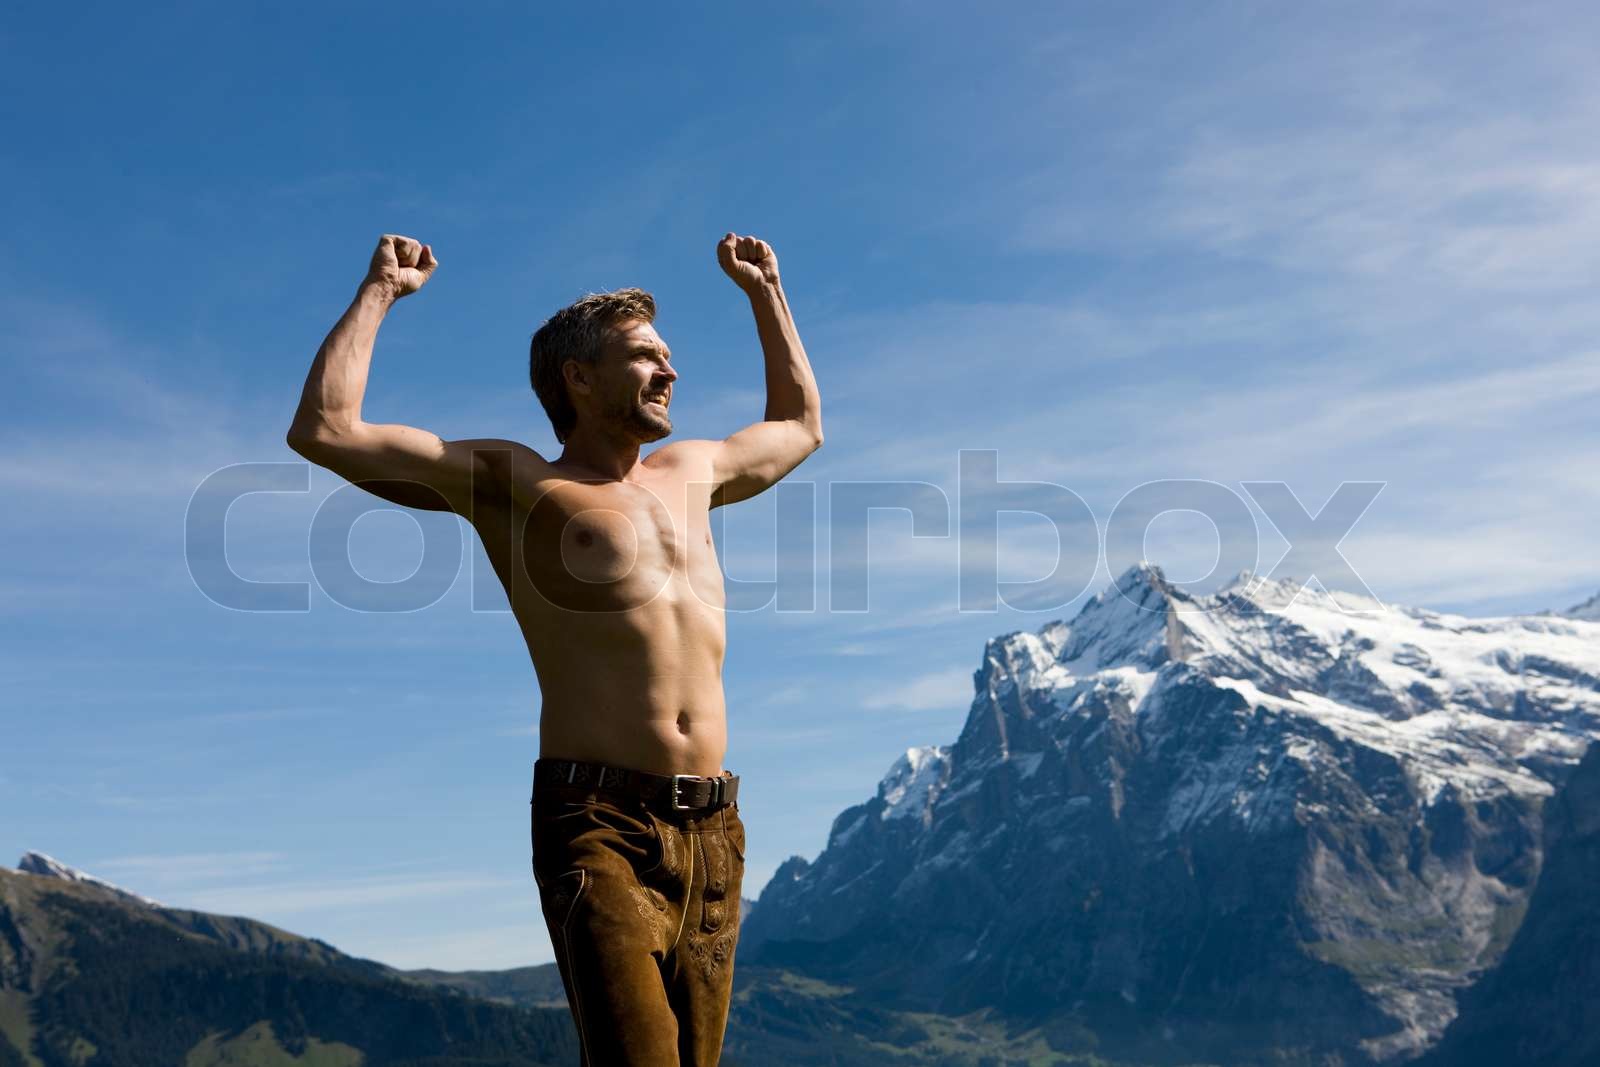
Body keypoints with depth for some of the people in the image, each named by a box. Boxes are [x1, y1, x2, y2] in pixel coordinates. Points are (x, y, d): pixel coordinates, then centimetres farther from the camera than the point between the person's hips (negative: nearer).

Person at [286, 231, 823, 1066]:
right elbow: (323, 432, -3)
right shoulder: (512, 482, 4)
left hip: (713, 831, 6)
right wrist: (378, 292, 7)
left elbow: (801, 425, 41)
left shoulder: (691, 473, 22)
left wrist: (764, 291, 41)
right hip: (600, 824, -6)